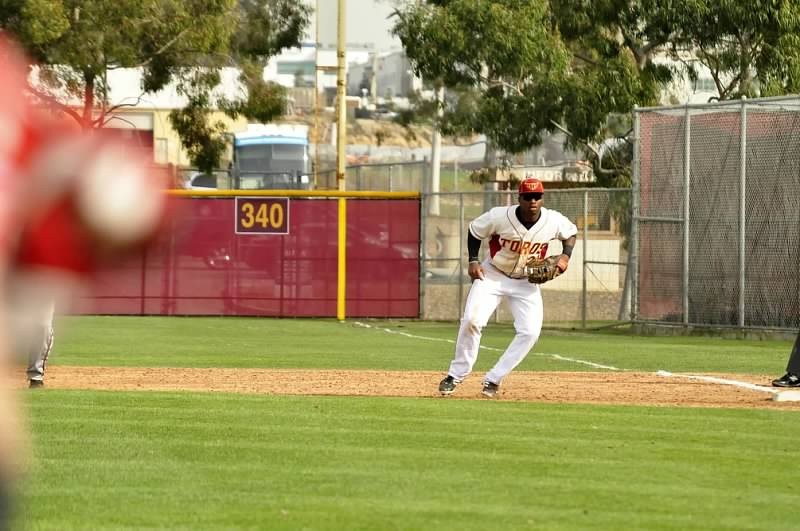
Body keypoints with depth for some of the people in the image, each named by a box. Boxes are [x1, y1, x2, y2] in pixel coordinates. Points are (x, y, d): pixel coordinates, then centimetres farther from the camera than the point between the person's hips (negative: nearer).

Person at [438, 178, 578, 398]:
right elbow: (474, 231, -4)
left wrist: (565, 255, -12)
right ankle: (456, 375, -3)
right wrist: (473, 260, -15)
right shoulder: (499, 217, -22)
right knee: (472, 320, -20)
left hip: (526, 282, 2)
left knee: (530, 331, -15)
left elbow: (570, 233, 6)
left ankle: (494, 380, -3)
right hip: (492, 275, -2)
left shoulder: (554, 221, -17)